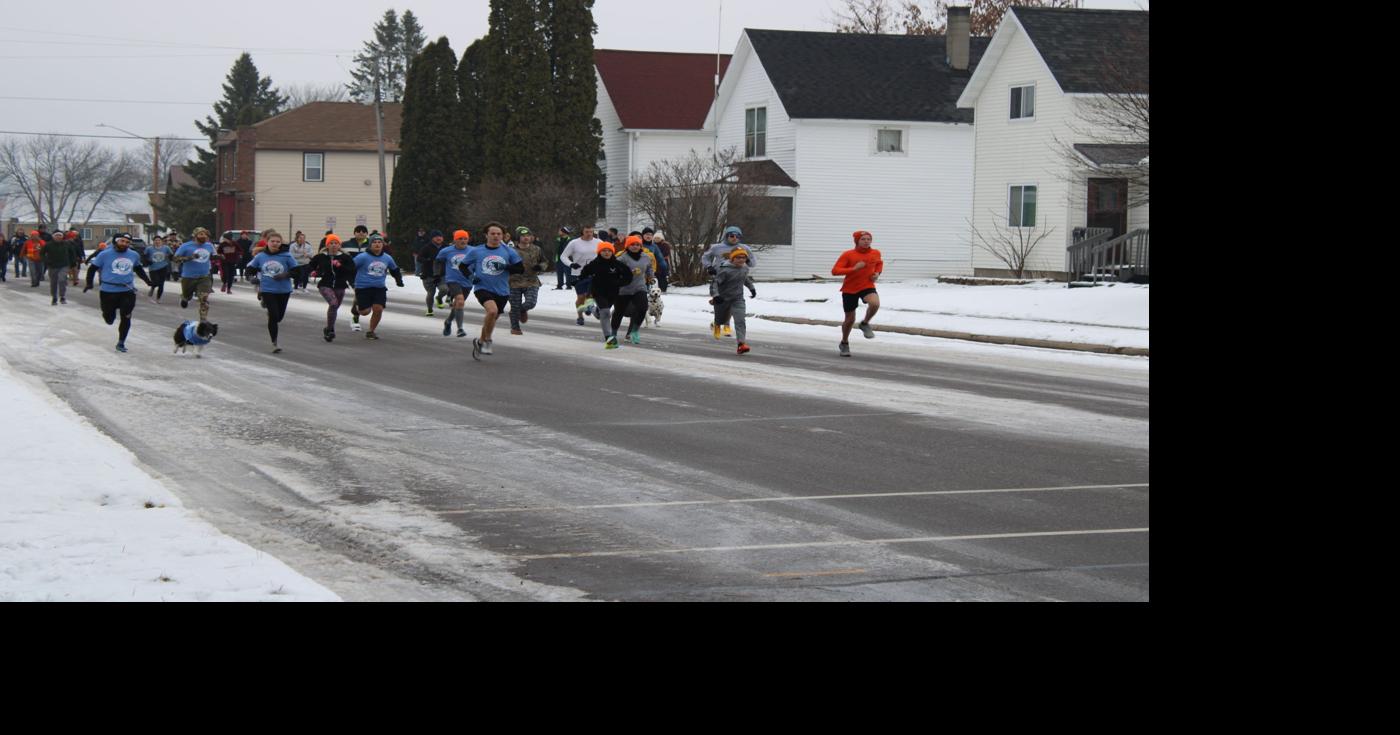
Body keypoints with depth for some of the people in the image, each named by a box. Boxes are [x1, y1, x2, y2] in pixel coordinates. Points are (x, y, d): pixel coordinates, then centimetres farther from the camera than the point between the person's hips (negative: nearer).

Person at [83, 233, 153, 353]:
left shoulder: (134, 256, 7)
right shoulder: (105, 255, -6)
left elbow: (138, 269, 25)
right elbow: (92, 268, 1)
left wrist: (147, 280, 18)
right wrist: (89, 283, -8)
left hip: (127, 291, 3)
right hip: (109, 291, -2)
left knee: (126, 318, 0)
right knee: (109, 320, 7)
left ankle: (121, 343, 15)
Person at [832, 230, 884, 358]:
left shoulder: (875, 253, -1)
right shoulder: (848, 255, -13)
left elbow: (879, 263, 22)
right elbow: (835, 271, -19)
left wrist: (877, 273, 0)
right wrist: (854, 269, -28)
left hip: (867, 286, 2)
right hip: (849, 289, -2)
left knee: (875, 304, -32)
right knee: (850, 319, 8)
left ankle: (865, 324, -2)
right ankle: (844, 343, 34)